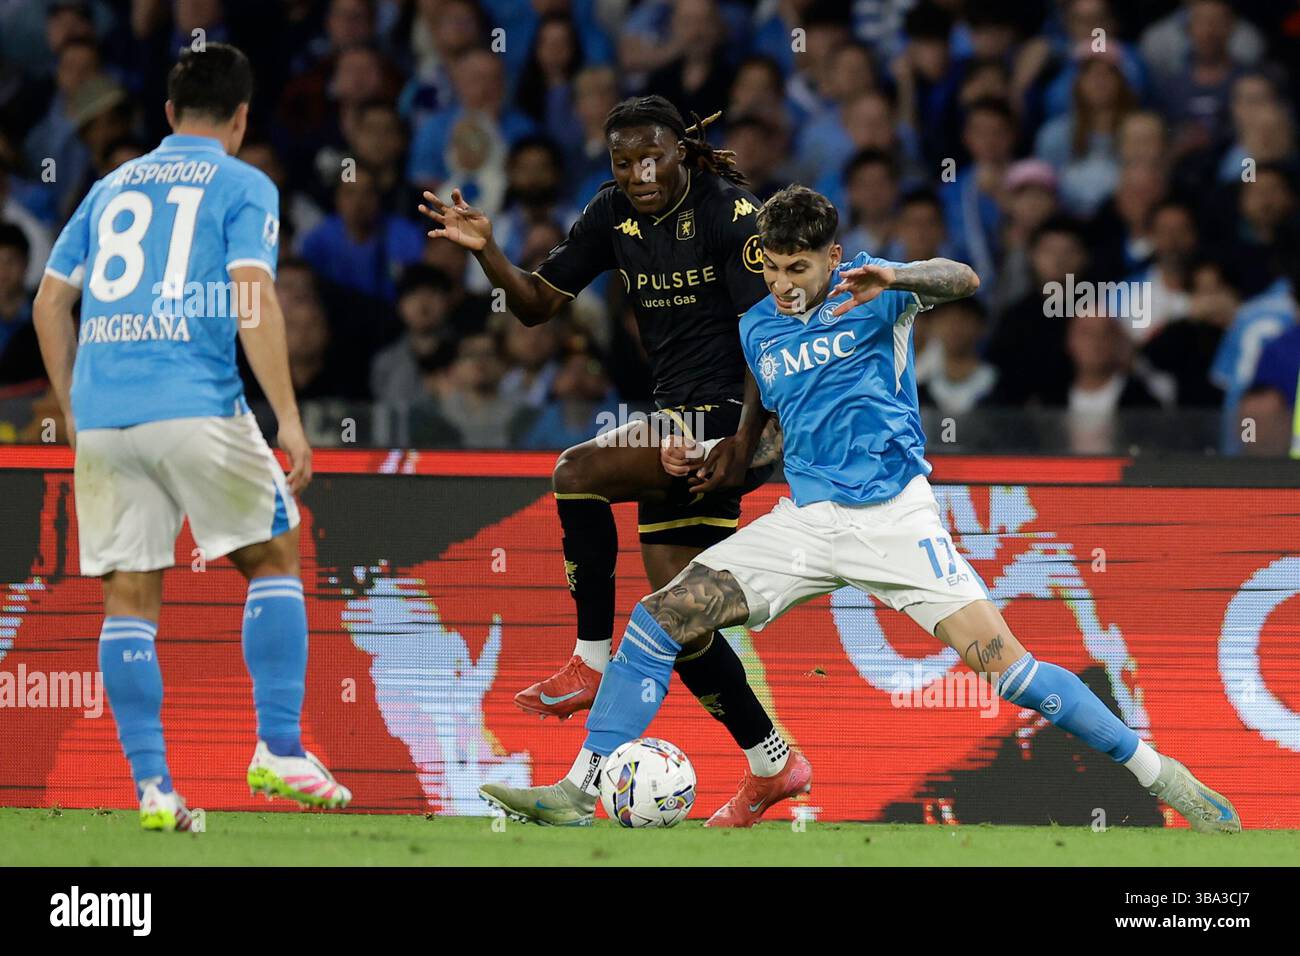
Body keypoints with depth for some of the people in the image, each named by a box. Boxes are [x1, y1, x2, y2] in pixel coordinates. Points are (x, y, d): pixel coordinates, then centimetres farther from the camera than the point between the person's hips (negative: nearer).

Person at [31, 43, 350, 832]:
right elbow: (252, 297, -7)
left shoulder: (112, 188, 21)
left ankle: (152, 786, -1)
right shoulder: (243, 187, 6)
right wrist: (288, 418, -10)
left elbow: (51, 301, 19)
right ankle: (280, 751, 2)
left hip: (101, 413, 4)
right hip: (196, 405, -4)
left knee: (129, 597, 5)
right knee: (274, 559, 11)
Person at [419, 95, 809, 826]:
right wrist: (486, 251, -8)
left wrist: (742, 436, -24)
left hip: (736, 414, -8)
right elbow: (538, 304, 10)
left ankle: (593, 665, -14)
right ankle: (774, 765, 13)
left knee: (579, 473, -23)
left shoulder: (731, 213, -13)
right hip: (682, 422, 8)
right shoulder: (613, 216, 7)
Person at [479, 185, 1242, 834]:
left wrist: (899, 279, -45)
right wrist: (704, 456, 12)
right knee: (660, 617, -9)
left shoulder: (868, 292, -5)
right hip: (807, 519, 5)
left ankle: (1157, 771, -1)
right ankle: (580, 792, -8)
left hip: (893, 515, -5)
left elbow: (962, 281, -24)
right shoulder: (758, 329, 12)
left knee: (1006, 666, -15)